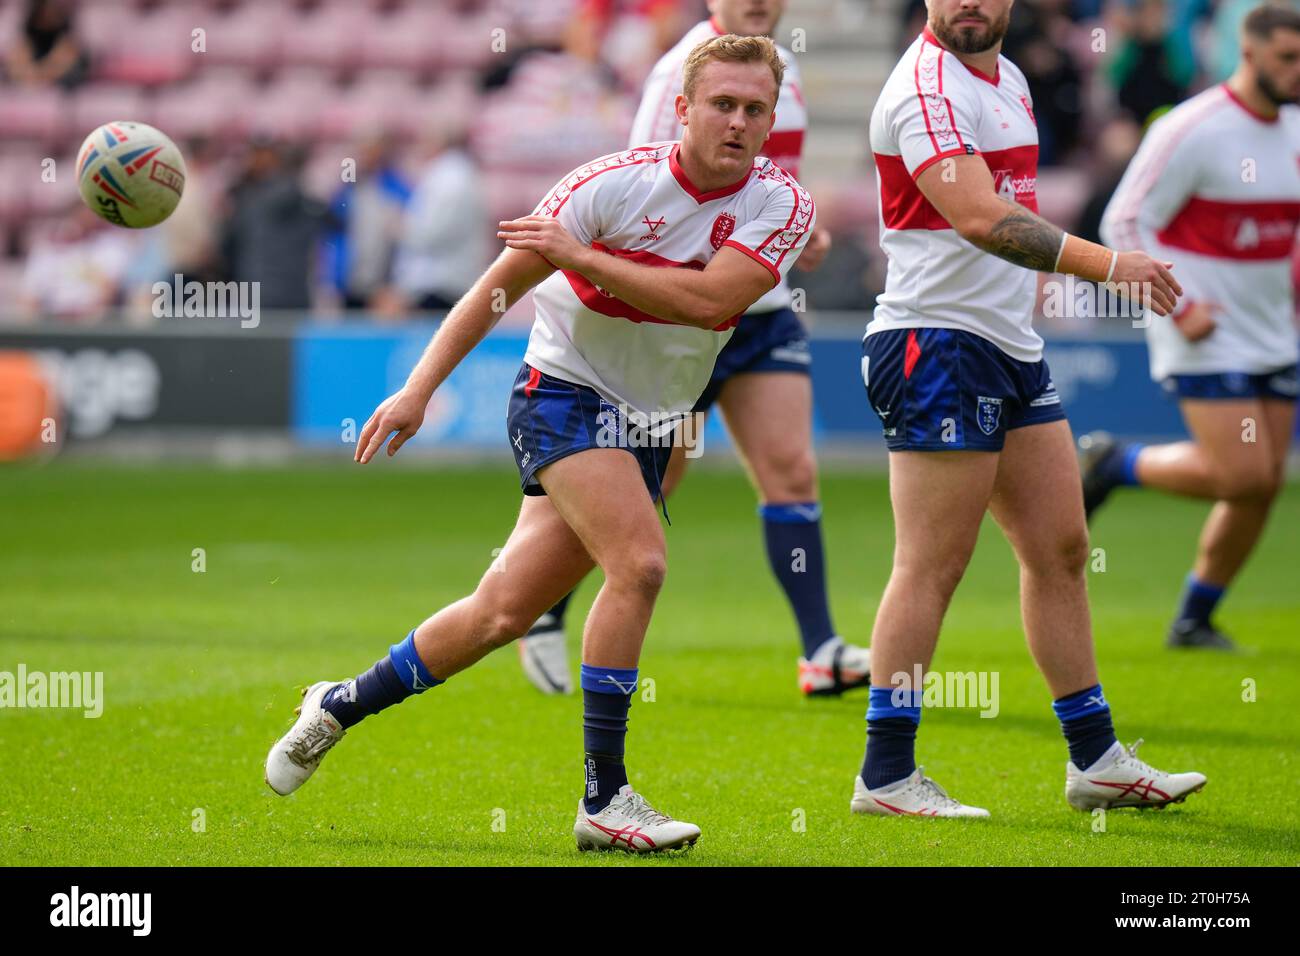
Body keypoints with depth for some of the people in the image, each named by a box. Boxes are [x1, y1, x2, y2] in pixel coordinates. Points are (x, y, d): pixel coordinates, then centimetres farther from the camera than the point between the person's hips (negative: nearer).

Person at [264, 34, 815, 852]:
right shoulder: (614, 185, -16)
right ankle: (605, 798, -18)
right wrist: (420, 388, -14)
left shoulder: (782, 204, -8)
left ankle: (343, 705, 27)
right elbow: (500, 285, -9)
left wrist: (581, 256, -25)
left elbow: (711, 301, -24)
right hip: (566, 395, -4)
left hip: (649, 430, 5)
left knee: (505, 612, 5)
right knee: (639, 563, -26)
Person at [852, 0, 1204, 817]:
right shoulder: (926, 89, -16)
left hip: (1013, 350, 9)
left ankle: (1096, 760, 18)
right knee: (933, 565, -7)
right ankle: (886, 776, -2)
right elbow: (982, 219, -29)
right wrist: (1106, 264, -35)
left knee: (1061, 550, 11)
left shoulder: (1009, 79, 15)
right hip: (939, 346, -9)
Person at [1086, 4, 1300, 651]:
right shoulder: (1192, 131, -16)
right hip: (1204, 338, -7)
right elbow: (1124, 223, -14)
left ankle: (1194, 620, 17)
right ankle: (1114, 464, 9)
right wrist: (1179, 307, -18)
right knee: (1240, 474, -15)